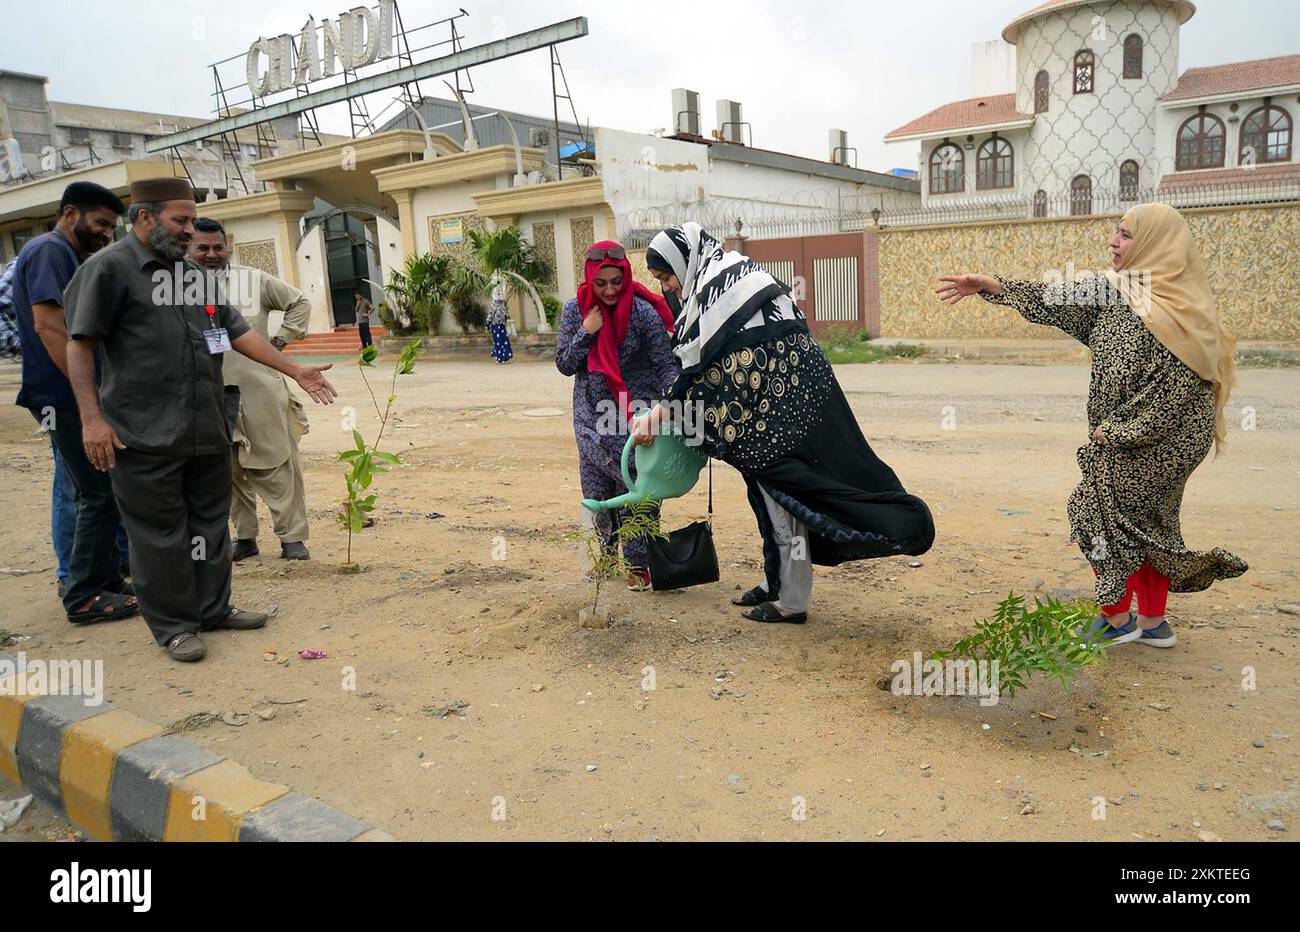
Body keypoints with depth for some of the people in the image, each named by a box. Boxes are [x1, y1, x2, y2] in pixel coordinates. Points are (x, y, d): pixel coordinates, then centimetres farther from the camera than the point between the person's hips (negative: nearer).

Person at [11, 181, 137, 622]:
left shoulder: (67, 255, 19)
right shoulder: (49, 251, -11)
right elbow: (48, 326, -21)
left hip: (75, 397, 10)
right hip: (67, 398, -10)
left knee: (88, 493, 14)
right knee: (100, 495, -6)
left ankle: (106, 581, 23)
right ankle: (85, 596, 2)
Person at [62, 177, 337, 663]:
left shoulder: (191, 272, 15)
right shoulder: (110, 268, -6)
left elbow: (235, 330, 17)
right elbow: (80, 345, -9)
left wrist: (296, 371, 12)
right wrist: (92, 418, -16)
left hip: (207, 428, 7)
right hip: (145, 435, -7)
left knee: (211, 521, 14)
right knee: (160, 532, 3)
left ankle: (213, 608, 28)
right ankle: (173, 625, 15)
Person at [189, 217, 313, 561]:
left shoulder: (255, 280, 3)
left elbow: (300, 303, 12)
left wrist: (280, 339, 4)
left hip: (261, 392, -1)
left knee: (278, 467, 2)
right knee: (230, 472, 10)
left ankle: (292, 537, 10)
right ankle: (244, 537, 23)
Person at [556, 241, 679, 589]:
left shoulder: (643, 312, -11)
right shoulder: (574, 310, 0)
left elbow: (667, 365, -14)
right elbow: (563, 364, 2)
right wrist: (585, 332, -14)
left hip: (634, 413, -4)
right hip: (592, 415, 4)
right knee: (596, 492, 10)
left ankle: (638, 563, 12)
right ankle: (610, 550, 31)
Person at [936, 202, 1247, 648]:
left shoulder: (1173, 308, -19)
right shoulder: (1114, 290, 5)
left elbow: (1177, 386, -22)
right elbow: (1054, 301, 7)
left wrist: (1118, 430, -17)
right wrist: (990, 286, 0)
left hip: (1158, 440, -8)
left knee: (1099, 514, 0)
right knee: (1145, 521, 14)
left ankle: (1117, 619, 14)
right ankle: (1153, 622, 27)